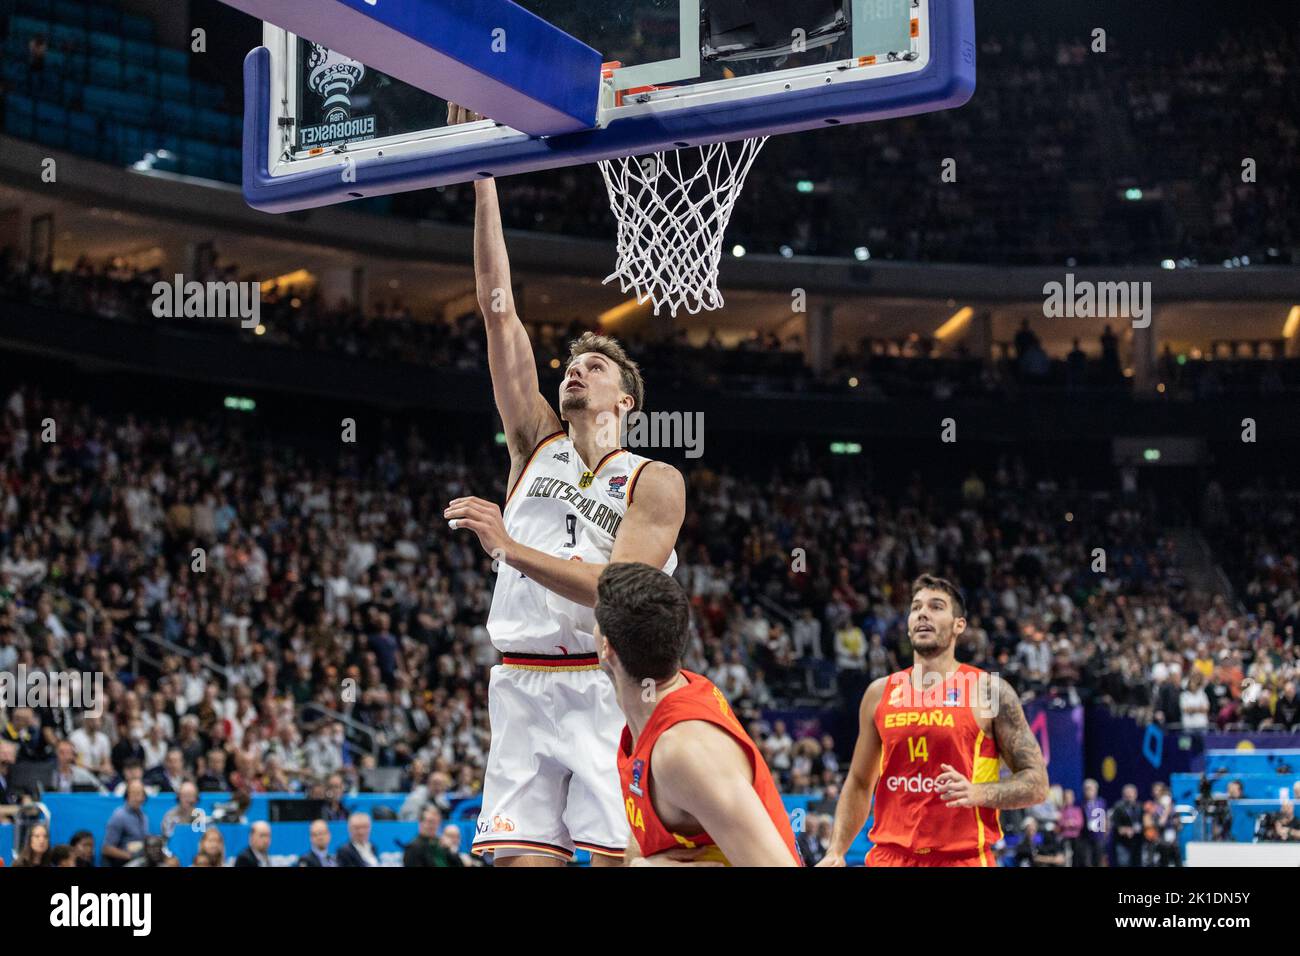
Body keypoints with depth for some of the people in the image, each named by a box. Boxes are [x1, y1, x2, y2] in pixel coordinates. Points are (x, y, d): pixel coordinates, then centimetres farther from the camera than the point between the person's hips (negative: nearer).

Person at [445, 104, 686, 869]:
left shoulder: (655, 483, 2)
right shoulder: (537, 445, 15)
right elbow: (500, 310, 9)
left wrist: (509, 547, -20)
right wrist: (483, 178, 4)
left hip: (606, 691, -4)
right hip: (522, 688, 4)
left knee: (620, 857, -8)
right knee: (524, 858, -3)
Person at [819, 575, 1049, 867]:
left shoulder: (990, 691, -2)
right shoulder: (879, 694, 9)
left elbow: (1037, 783, -3)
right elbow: (859, 784, 17)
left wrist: (979, 793, -19)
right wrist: (836, 851, 6)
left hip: (963, 857, -3)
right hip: (889, 856, 3)